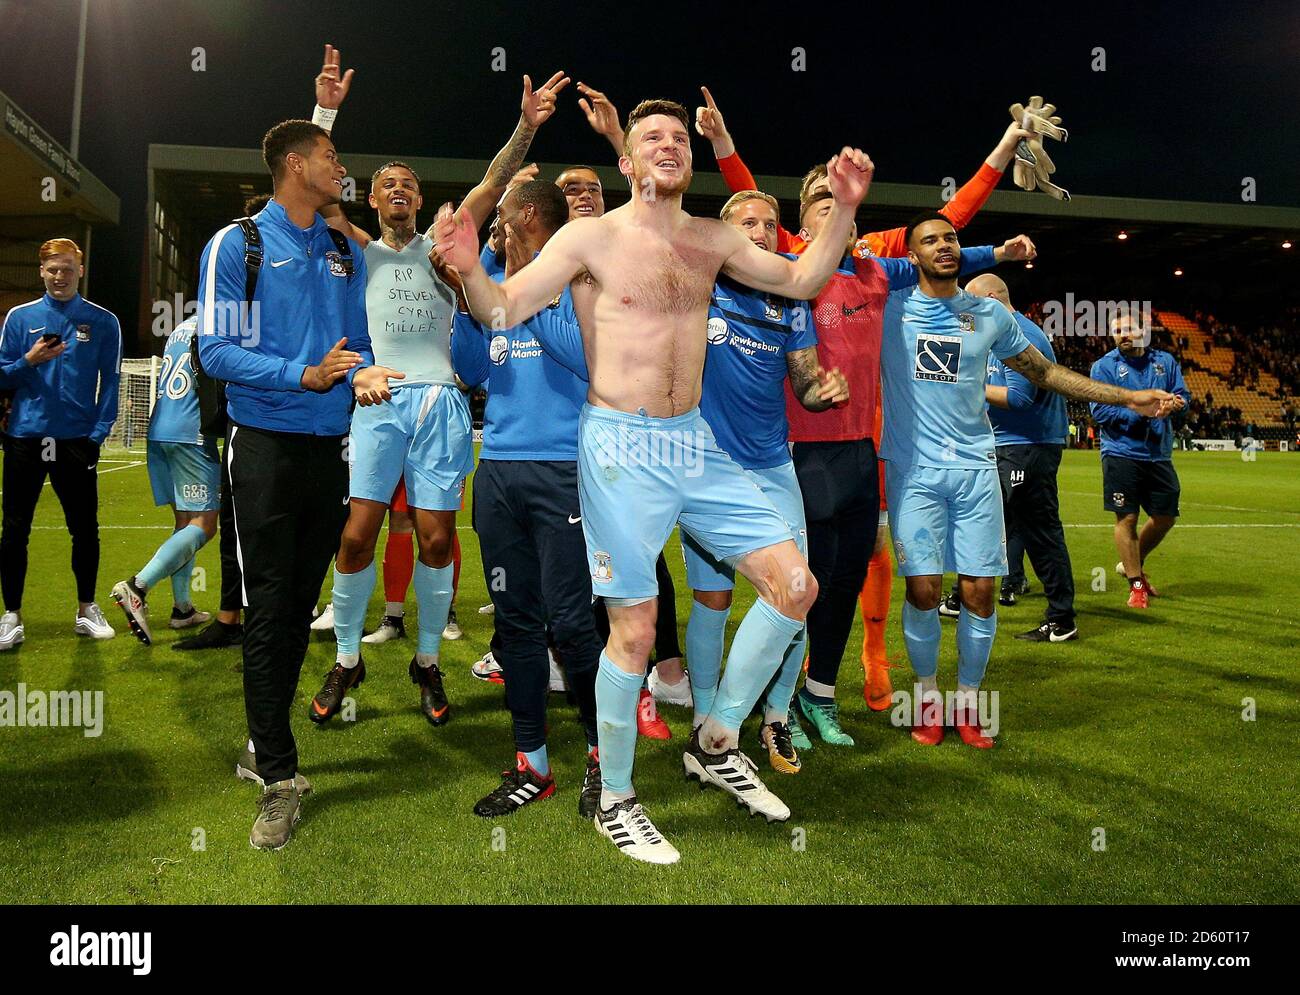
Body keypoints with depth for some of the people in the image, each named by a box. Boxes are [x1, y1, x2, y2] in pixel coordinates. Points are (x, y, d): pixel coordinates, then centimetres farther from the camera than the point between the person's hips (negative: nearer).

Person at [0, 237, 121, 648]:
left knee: (85, 529, 6)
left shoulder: (103, 321, 3)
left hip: (77, 441, -1)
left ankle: (86, 610, 21)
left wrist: (98, 433, -6)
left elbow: (110, 382, 2)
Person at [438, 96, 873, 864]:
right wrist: (470, 271, -26)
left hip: (695, 442, 6)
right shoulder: (592, 237, -3)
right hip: (622, 448, -6)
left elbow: (802, 281, 18)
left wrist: (845, 209, 6)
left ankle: (716, 745, 20)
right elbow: (502, 311, -5)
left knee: (795, 585, 1)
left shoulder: (713, 239, 11)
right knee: (635, 628, -3)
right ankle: (615, 803, 19)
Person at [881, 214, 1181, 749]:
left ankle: (968, 699, 19)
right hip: (914, 469, -3)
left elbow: (1044, 372, 20)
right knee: (924, 590, -8)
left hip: (975, 468, 3)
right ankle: (927, 694, 16)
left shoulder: (990, 314, 11)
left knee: (979, 591, -1)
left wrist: (1128, 398, 19)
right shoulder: (890, 308, 2)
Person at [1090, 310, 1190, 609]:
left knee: (1166, 516, 11)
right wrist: (1140, 413, -19)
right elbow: (1100, 411, -11)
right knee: (1127, 518, -1)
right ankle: (1136, 584, 12)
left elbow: (1182, 395, 8)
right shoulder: (1104, 366, -2)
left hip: (1159, 454, 4)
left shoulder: (1164, 361, 10)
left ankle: (1133, 564, 34)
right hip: (1122, 454, -4)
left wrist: (1175, 402, -16)